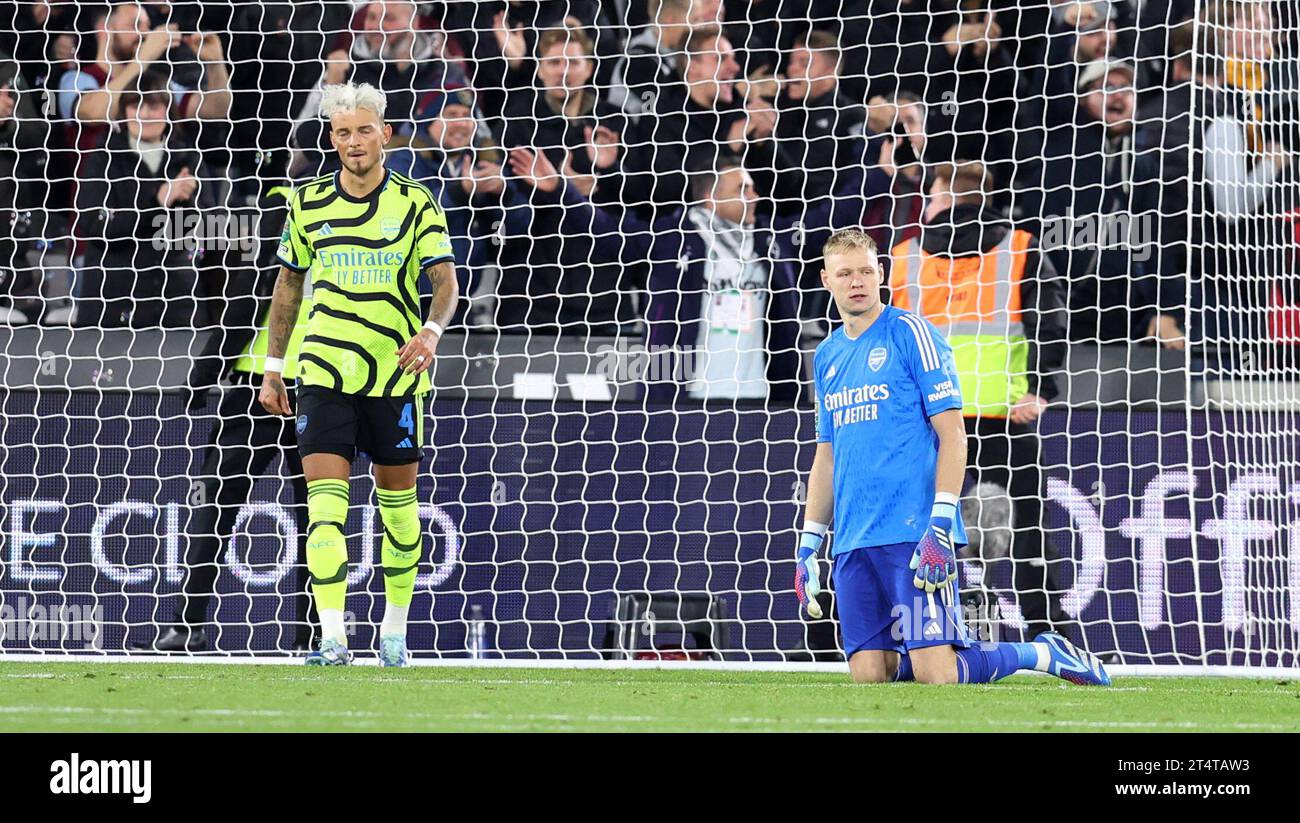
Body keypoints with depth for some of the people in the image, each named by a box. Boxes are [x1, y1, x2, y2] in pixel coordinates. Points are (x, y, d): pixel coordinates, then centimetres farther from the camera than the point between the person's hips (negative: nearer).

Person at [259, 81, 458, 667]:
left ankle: (394, 629, 26)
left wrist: (431, 331, -28)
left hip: (396, 373, -1)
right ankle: (333, 640, -18)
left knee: (399, 501, 10)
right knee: (325, 502, -12)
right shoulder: (308, 204, 5)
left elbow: (444, 279, -7)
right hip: (324, 372, 1)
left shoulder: (415, 203, -1)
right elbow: (289, 285, 15)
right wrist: (273, 368, 13)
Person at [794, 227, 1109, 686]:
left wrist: (940, 525, -17)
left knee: (934, 673, -15)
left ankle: (1044, 654, 9)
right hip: (853, 542, 6)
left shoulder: (910, 333, -3)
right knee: (868, 673, -3)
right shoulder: (827, 356, 17)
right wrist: (808, 544, 20)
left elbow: (952, 435, -8)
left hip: (915, 530, -6)